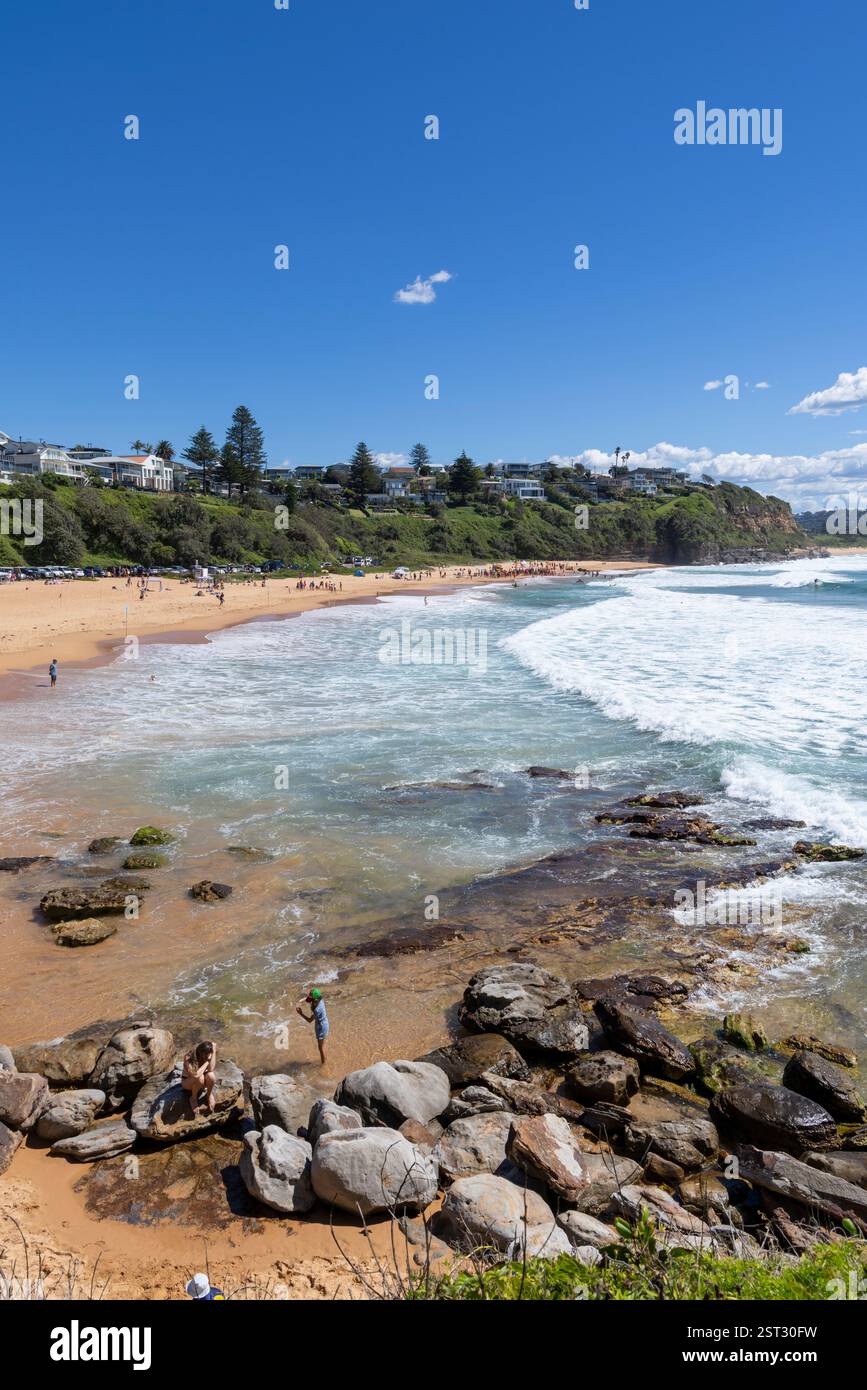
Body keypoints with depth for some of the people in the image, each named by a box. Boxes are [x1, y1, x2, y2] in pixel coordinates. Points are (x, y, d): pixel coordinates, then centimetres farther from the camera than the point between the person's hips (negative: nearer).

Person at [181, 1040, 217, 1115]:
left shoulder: (208, 1055, -19)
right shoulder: (188, 1058, -32)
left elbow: (210, 1069, -32)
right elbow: (196, 1075, -42)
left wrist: (214, 1052, -34)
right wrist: (207, 1061, -33)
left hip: (202, 1082, 3)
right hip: (188, 1081, -3)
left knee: (211, 1076, -32)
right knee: (200, 1078, -37)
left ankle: (210, 1094, -1)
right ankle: (193, 1098, -8)